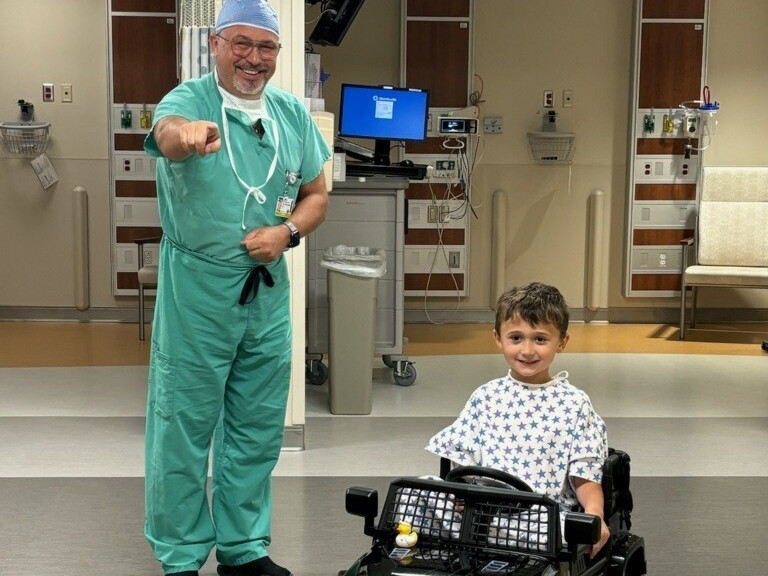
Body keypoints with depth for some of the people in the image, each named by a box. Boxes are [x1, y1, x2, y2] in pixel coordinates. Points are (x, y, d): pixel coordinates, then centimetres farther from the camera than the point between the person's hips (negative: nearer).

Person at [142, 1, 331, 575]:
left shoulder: (293, 114, 7)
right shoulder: (190, 99, -10)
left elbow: (316, 194, 13)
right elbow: (167, 130, -34)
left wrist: (287, 232, -8)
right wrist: (188, 134, -58)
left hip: (268, 292, 5)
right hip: (196, 292, -5)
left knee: (257, 429, 13)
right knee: (185, 425, 2)